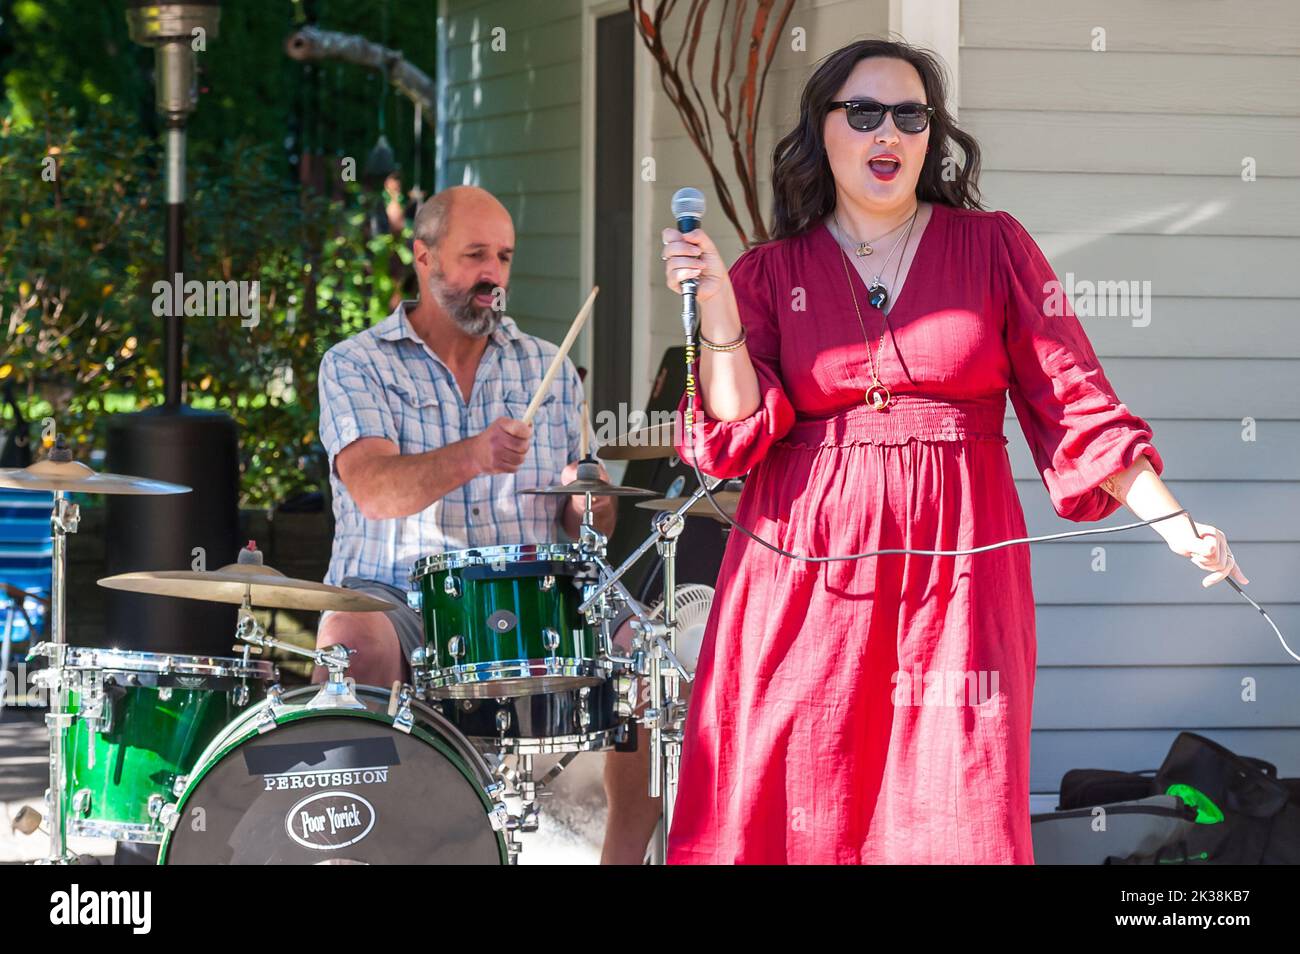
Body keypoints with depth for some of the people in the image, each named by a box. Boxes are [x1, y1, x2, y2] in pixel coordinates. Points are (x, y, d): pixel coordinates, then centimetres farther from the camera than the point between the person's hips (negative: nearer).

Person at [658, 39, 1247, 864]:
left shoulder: (993, 247, 7)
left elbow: (1072, 402, 3)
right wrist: (715, 309, -12)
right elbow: (738, 435, 0)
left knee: (954, 823, -7)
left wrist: (1171, 522, -7)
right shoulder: (770, 275, 9)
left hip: (956, 572, -1)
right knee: (788, 816, -2)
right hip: (807, 575, 1)